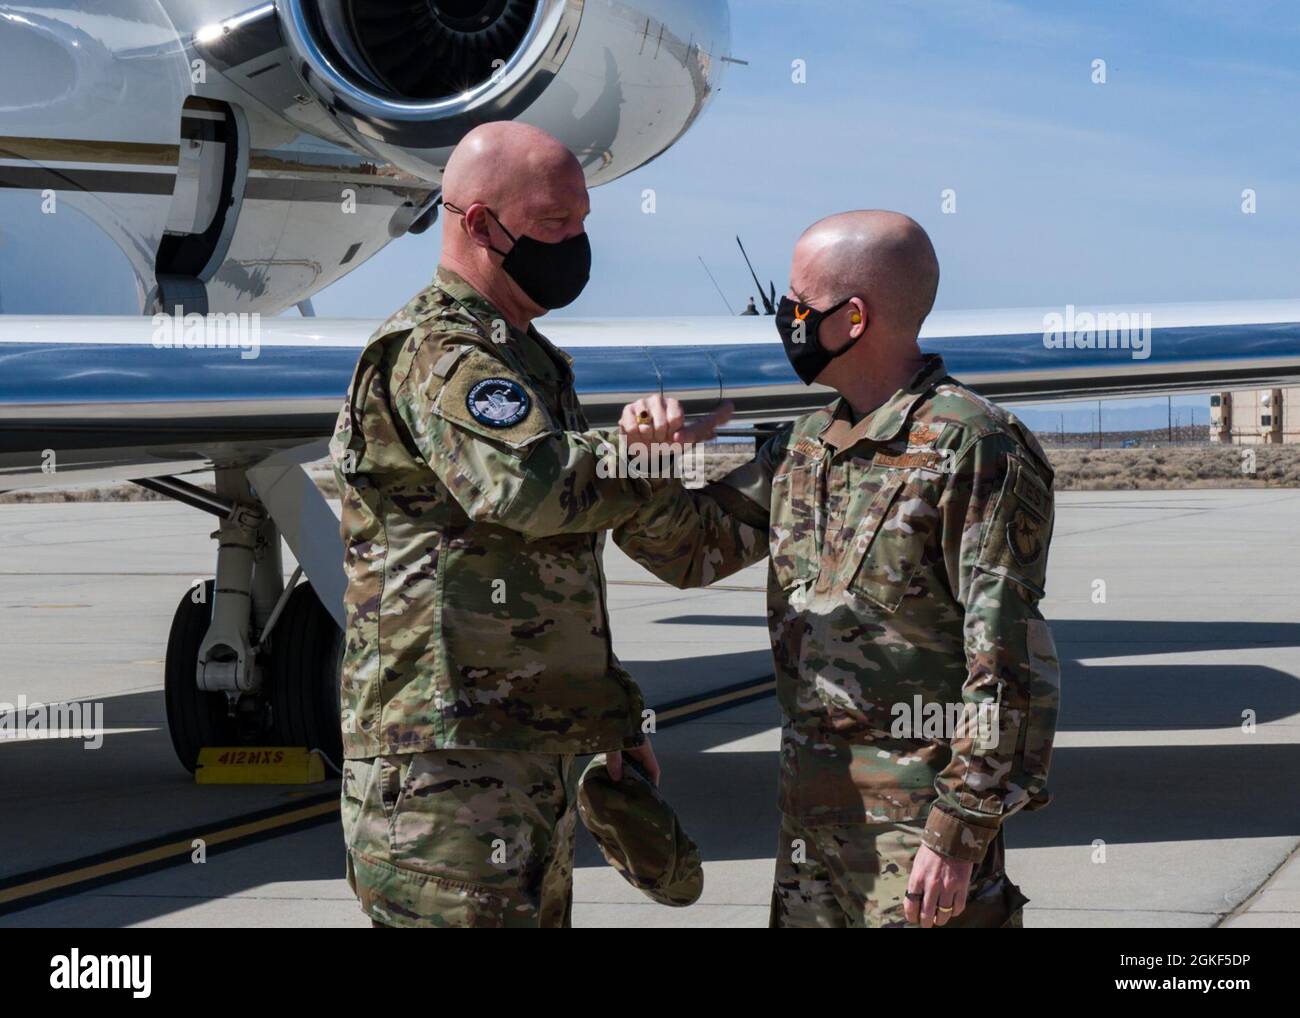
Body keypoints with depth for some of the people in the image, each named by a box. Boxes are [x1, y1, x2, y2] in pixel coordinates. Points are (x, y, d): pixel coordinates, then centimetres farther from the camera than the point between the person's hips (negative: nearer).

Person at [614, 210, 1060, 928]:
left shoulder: (973, 449, -13)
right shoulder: (804, 446, 12)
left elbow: (1009, 665, -17)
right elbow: (693, 548, 20)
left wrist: (960, 832, -19)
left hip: (918, 816, -8)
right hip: (810, 806, 8)